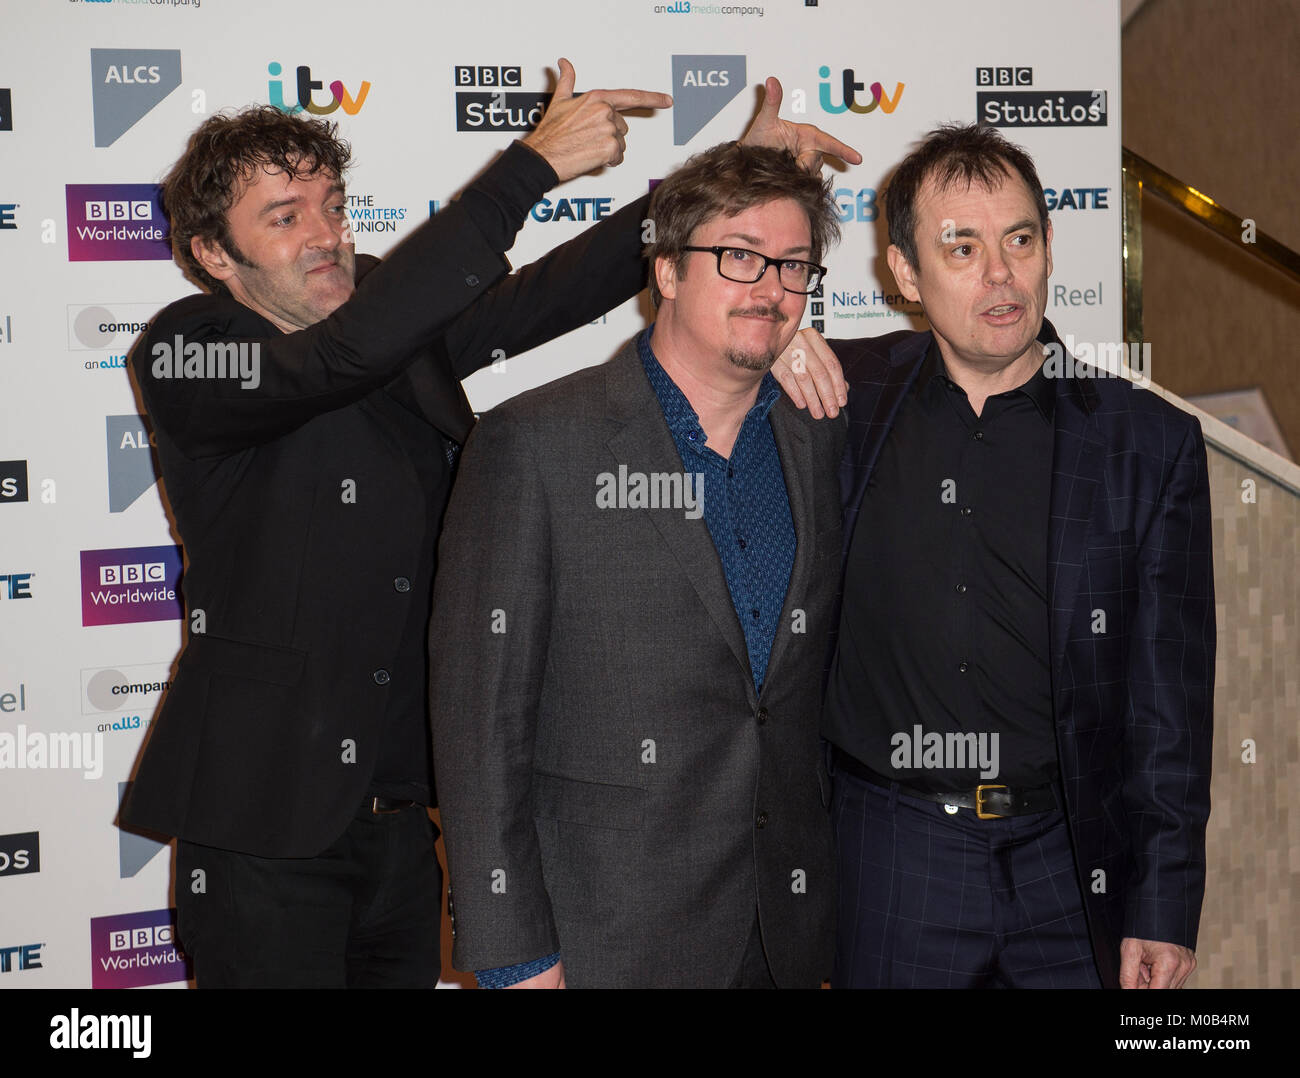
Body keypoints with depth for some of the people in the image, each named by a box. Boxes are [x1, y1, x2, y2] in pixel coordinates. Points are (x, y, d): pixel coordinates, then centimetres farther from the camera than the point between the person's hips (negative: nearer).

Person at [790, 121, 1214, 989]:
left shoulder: (1150, 443, -2)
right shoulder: (852, 402, 1)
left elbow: (1168, 697, -1)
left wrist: (1163, 911, -4)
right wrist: (776, 334, -5)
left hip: (1071, 858, 0)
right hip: (892, 853, 1)